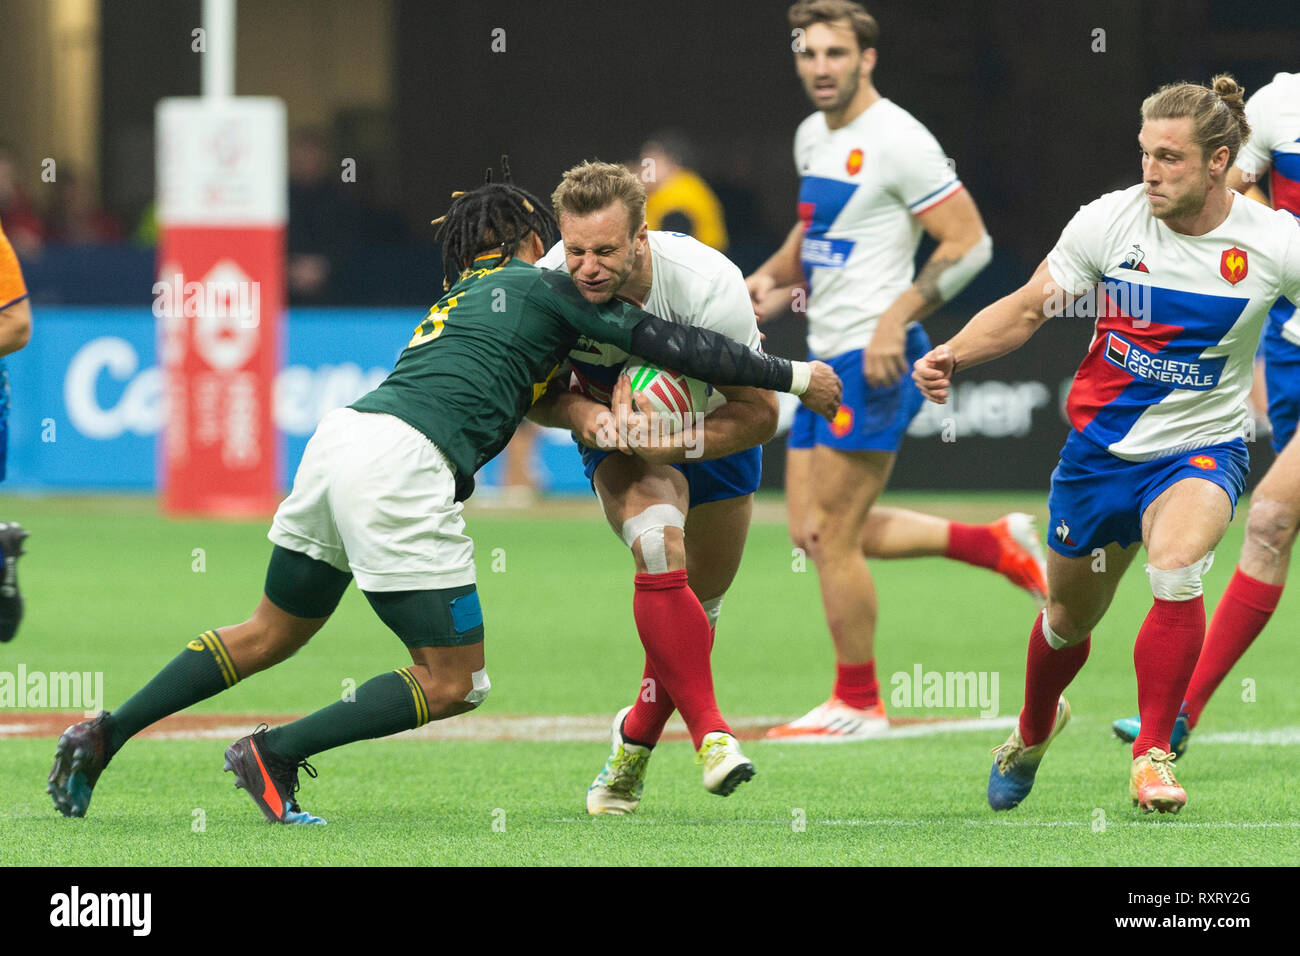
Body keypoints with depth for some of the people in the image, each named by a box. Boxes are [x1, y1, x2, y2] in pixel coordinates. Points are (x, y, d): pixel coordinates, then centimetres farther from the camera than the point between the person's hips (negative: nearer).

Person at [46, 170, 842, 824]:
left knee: (270, 635, 22)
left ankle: (105, 737, 16)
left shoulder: (462, 300, 31)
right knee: (454, 682, 0)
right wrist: (793, 376, 13)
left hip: (341, 440, 8)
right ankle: (273, 754, -3)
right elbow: (669, 343, 7)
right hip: (402, 463, -8)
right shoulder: (542, 286, 8)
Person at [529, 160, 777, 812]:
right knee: (659, 547, -30)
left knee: (700, 604, 9)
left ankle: (636, 739, 33)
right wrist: (578, 412, -34)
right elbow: (536, 392, -12)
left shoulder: (706, 282, -36)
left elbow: (760, 414, -28)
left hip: (713, 427, 1)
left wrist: (676, 442, -42)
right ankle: (709, 732, -30)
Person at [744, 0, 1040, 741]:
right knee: (814, 533, 10)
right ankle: (999, 545, 21)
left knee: (834, 539, -6)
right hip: (828, 357, 9)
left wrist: (896, 316, -22)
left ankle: (858, 703, 9)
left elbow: (970, 243, -14)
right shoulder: (812, 137, 13)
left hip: (875, 358, -9)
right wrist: (772, 278, 10)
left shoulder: (897, 140, -13)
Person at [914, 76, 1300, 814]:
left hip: (1201, 449, -2)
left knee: (1177, 566, -33)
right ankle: (1034, 731, 51)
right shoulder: (1109, 222, -11)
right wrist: (953, 354, -18)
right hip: (1101, 444, 2)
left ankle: (1153, 754, -18)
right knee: (1070, 617, 16)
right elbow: (1029, 308, -2)